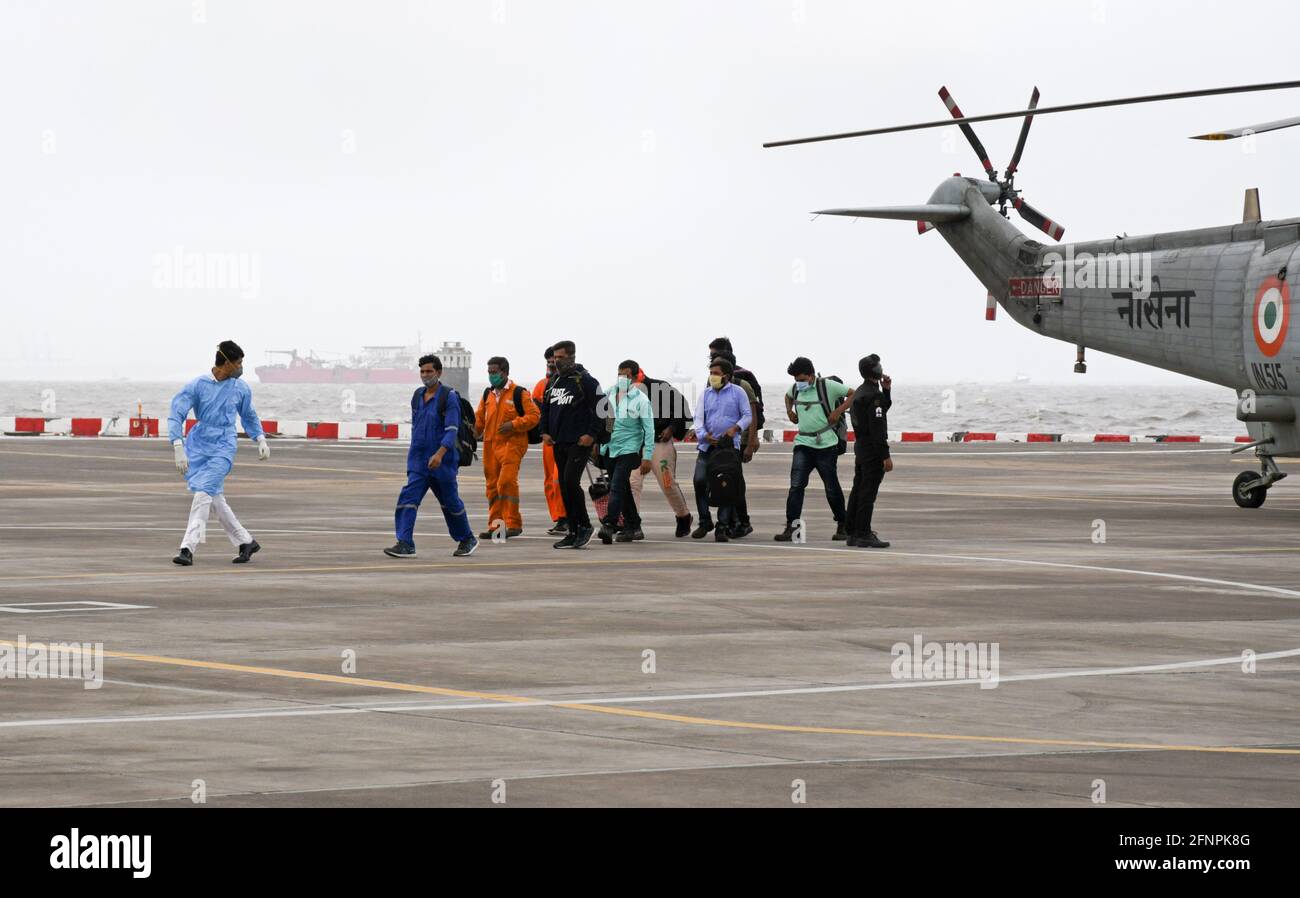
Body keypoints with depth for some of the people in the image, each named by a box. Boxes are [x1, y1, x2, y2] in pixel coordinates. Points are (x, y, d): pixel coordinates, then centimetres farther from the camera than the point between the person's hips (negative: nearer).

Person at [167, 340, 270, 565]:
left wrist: (261, 439, 12)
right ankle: (246, 542, 20)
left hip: (223, 449, -1)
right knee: (215, 498, 5)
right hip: (198, 446, 1)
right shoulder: (197, 385, -5)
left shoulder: (241, 389, 5)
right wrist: (178, 448, -19)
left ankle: (188, 549, -18)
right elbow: (176, 414, -10)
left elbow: (248, 416, 23)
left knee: (203, 493, -16)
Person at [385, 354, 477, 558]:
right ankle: (405, 545, -15)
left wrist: (440, 454, -31)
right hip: (419, 461, 5)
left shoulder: (449, 397, -10)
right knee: (408, 498, -11)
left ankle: (467, 539, 29)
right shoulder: (417, 396, 10)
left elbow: (452, 429, -19)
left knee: (450, 501, 8)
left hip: (442, 460, -5)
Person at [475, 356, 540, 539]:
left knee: (506, 481, -19)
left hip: (512, 443, -7)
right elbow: (480, 417, 25)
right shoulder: (488, 394, 16)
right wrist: (475, 431, 7)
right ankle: (494, 526, 14)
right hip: (490, 445, 7)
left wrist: (514, 424, -16)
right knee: (492, 485, 7)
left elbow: (534, 415, -6)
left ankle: (514, 524, -13)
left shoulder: (519, 393, -4)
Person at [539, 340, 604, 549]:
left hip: (580, 443, -7)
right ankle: (574, 532, 11)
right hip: (559, 443, 8)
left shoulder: (586, 381, -7)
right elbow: (545, 408, 23)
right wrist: (545, 432, 10)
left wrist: (592, 434, -14)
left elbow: (600, 408, -10)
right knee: (564, 486, 6)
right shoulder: (554, 382, 15)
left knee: (570, 481, -18)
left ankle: (584, 525, -5)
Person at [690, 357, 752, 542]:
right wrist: (703, 435, -11)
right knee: (699, 480, -9)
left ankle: (723, 526, 0)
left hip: (729, 446, -3)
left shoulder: (737, 392, 4)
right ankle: (705, 522, 5)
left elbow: (748, 415, 3)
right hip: (707, 446, 3)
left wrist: (736, 427, -15)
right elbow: (698, 418, 8)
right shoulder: (706, 394, 13)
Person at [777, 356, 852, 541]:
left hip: (826, 444, -4)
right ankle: (790, 527, -12)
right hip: (803, 443, 4)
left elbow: (853, 394, -4)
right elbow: (788, 396, 34)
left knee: (832, 487, 5)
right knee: (796, 485, -9)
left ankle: (842, 526, 22)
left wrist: (838, 411, -13)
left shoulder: (827, 386, -7)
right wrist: (789, 410, 16)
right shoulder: (796, 388, 9)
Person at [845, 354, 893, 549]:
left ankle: (853, 533, 16)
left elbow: (884, 408, 27)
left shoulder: (859, 392, 13)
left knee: (858, 491, 12)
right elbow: (878, 428, -22)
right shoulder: (873, 395, -18)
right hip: (872, 450, -10)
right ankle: (864, 535, -11)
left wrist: (886, 390, 12)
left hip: (860, 446, 10)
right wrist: (885, 456, -22)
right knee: (868, 492, -9)